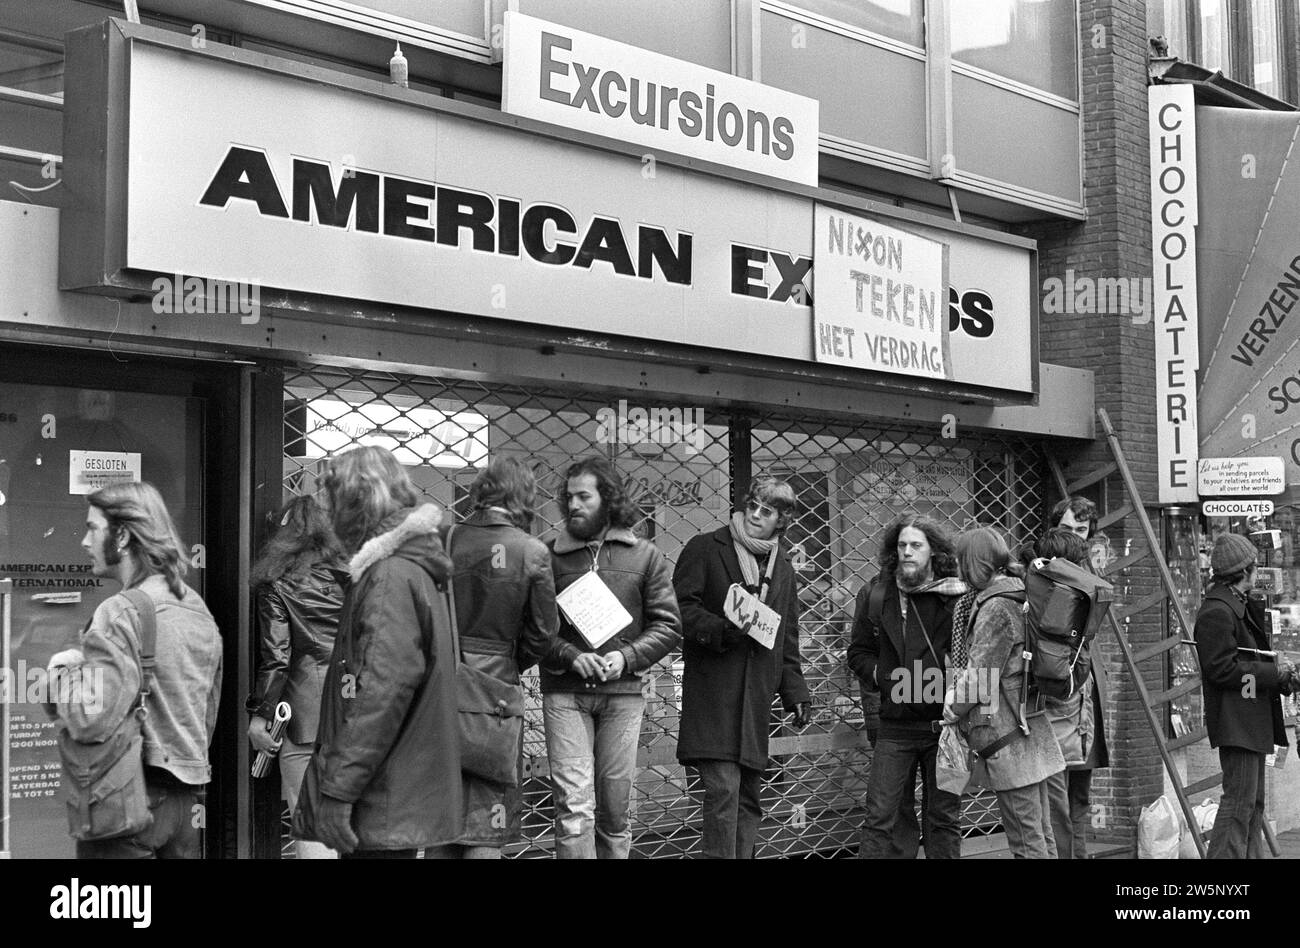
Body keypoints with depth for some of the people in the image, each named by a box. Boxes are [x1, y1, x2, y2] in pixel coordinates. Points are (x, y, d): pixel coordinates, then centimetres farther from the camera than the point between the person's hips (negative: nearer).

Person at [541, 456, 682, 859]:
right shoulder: (550, 556, 6)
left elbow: (668, 625, 6)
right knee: (574, 807, -9)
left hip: (622, 693, 1)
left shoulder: (645, 556, 8)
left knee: (615, 810, 7)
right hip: (564, 692, -1)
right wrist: (571, 655, -13)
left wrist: (626, 656, -9)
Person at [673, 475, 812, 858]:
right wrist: (722, 630, -21)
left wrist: (795, 692, 15)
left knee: (750, 793, 9)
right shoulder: (706, 548, 1)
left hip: (758, 695, 6)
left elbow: (788, 636, 22)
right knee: (723, 787, -14)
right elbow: (681, 608, -6)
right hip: (713, 690, -6)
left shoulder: (782, 564, 18)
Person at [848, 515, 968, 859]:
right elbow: (858, 652, 13)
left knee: (944, 817, 9)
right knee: (880, 816, -3)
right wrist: (883, 675, -3)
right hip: (896, 725, 1)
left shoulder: (956, 596, -4)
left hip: (943, 723, -1)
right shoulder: (877, 595, 4)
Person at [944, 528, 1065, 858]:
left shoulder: (995, 608, -15)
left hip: (1007, 738, -9)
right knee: (1041, 834, 14)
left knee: (1026, 840, -4)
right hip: (1030, 732, 9)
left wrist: (952, 710, -1)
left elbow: (978, 678, -15)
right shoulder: (1017, 598, 12)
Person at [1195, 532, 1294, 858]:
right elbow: (1221, 669, -22)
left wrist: (1282, 673, 9)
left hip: (1252, 720, 11)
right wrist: (1275, 672, -15)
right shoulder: (1217, 612, -17)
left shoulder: (1240, 607, 18)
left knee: (1254, 801, 14)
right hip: (1234, 721, -11)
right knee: (1239, 798, -11)